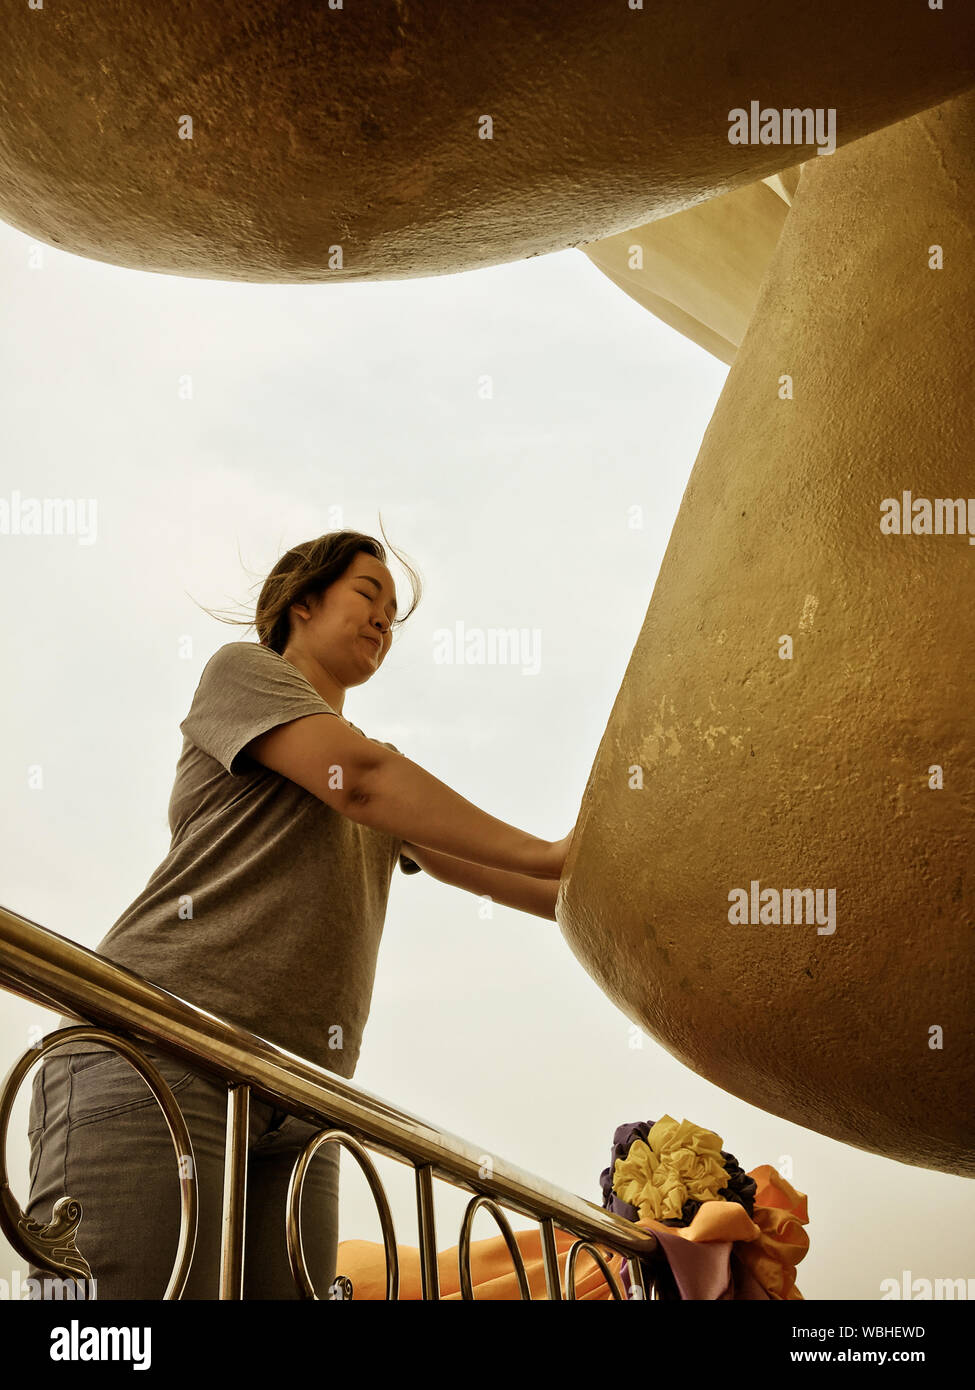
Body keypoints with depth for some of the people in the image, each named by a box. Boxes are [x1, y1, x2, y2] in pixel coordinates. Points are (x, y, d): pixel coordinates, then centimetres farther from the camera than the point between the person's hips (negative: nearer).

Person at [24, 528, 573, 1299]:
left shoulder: (371, 755, 30)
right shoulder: (242, 670, 8)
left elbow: (483, 866, 19)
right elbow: (362, 781, -10)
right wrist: (543, 854, -9)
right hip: (155, 1052, -7)